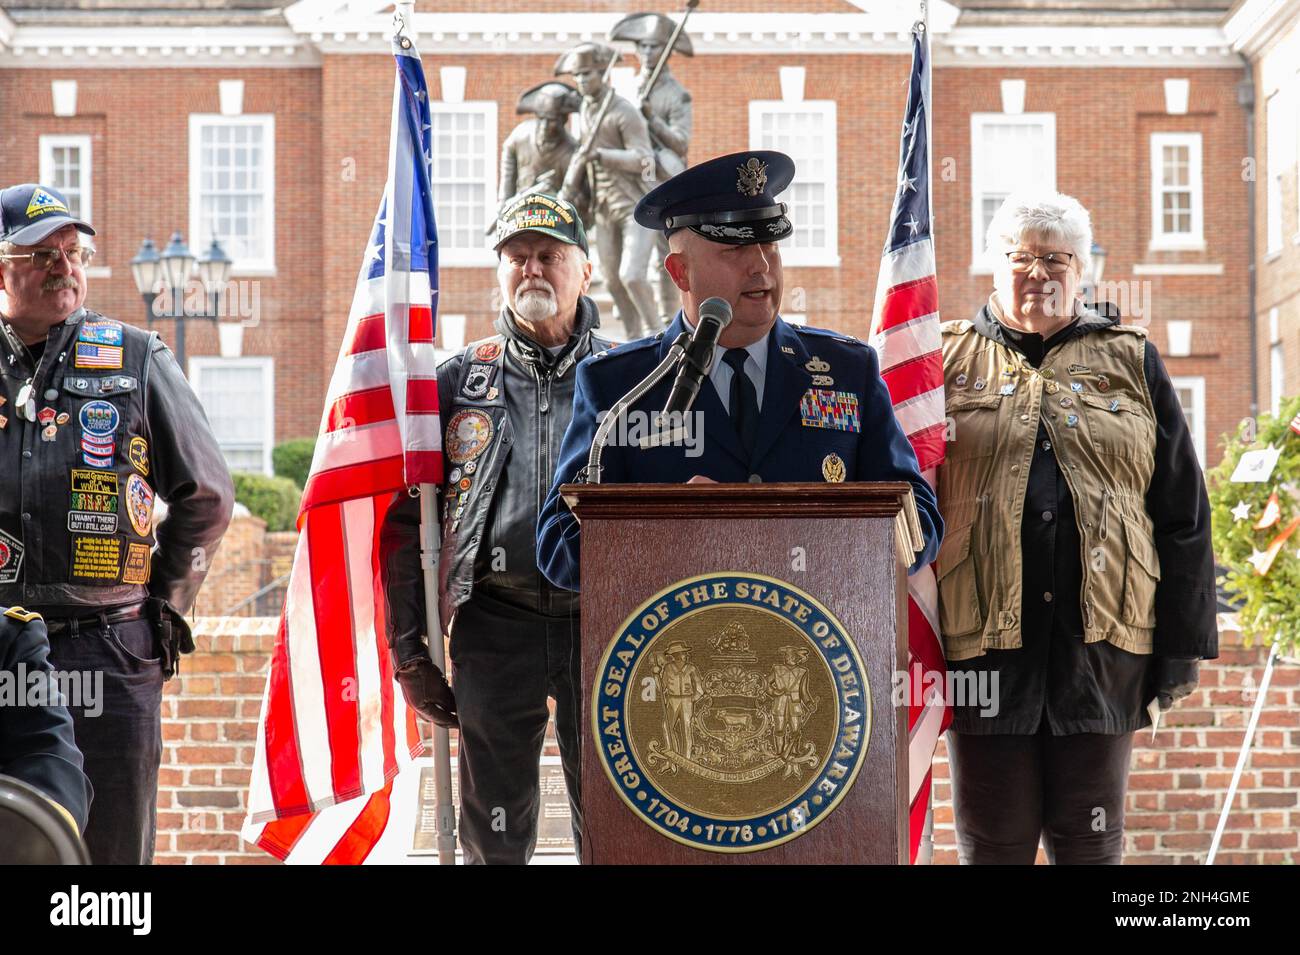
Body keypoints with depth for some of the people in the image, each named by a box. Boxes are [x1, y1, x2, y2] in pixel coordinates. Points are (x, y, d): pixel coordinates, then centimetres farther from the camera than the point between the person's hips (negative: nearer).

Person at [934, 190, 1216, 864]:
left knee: (1091, 845, 8)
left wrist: (1183, 643, 3)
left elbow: (1182, 517, 9)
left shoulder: (1131, 362, 11)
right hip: (984, 644, -1)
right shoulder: (950, 361, 8)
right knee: (994, 843, 6)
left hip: (1103, 646, 1)